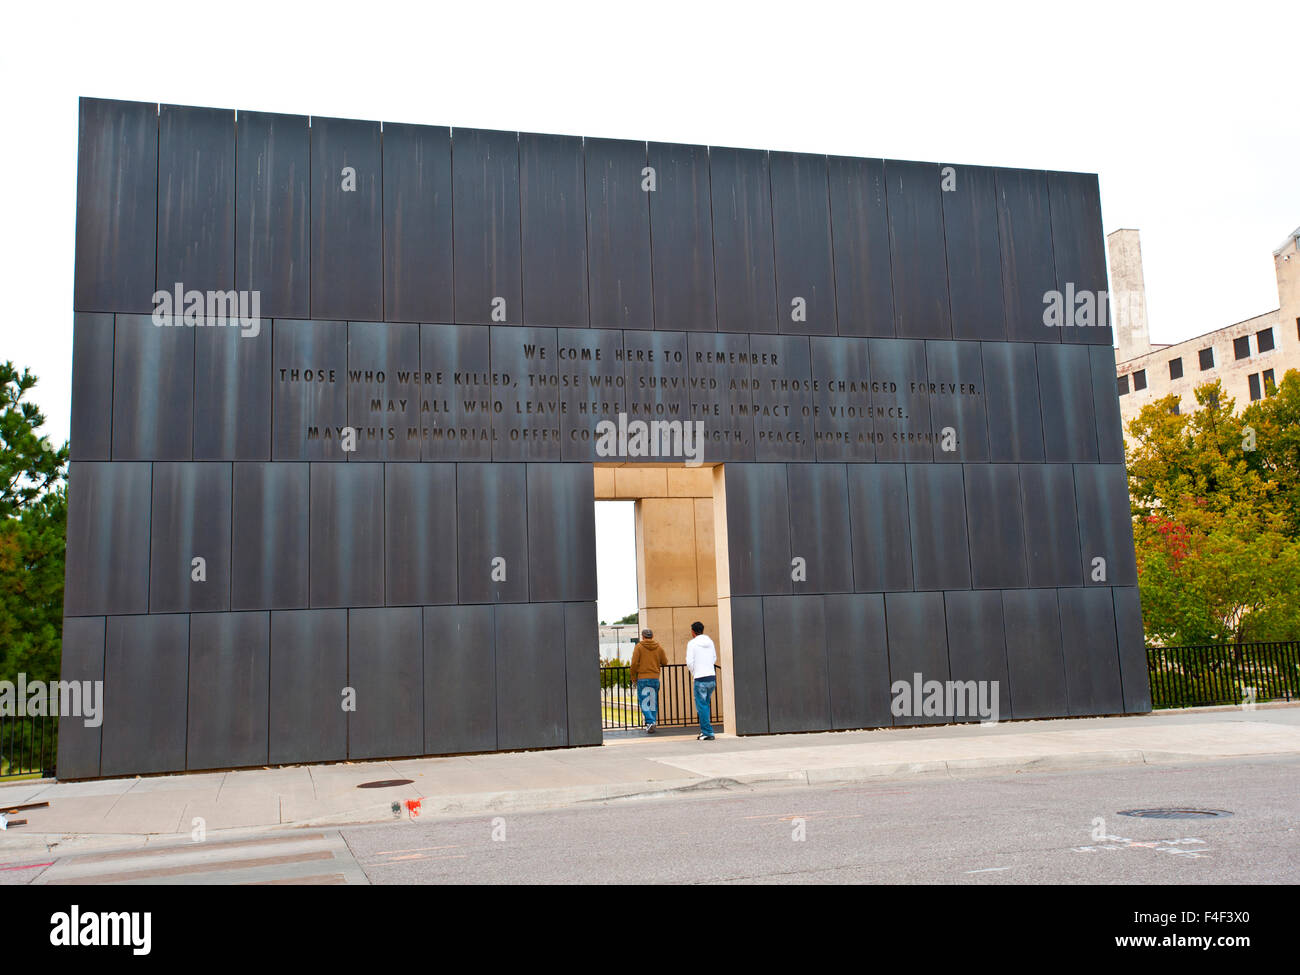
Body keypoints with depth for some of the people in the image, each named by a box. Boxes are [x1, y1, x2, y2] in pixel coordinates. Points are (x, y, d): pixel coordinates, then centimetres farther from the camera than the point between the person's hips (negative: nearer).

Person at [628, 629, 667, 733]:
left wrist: (634, 677, 4)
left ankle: (650, 722, -16)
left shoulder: (639, 646, -4)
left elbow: (634, 664, -8)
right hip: (655, 678, 3)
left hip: (642, 678, -3)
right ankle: (653, 723, 11)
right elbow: (665, 662, 7)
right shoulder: (659, 646, 4)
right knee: (653, 702, 11)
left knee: (644, 702, 1)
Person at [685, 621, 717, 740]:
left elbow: (689, 662, -10)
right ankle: (704, 730, 19)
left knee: (702, 706, -1)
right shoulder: (710, 642, 11)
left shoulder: (692, 643, -6)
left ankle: (708, 733, -5)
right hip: (712, 677, 6)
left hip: (700, 678, -6)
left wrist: (693, 673, 7)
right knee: (705, 705, 17)